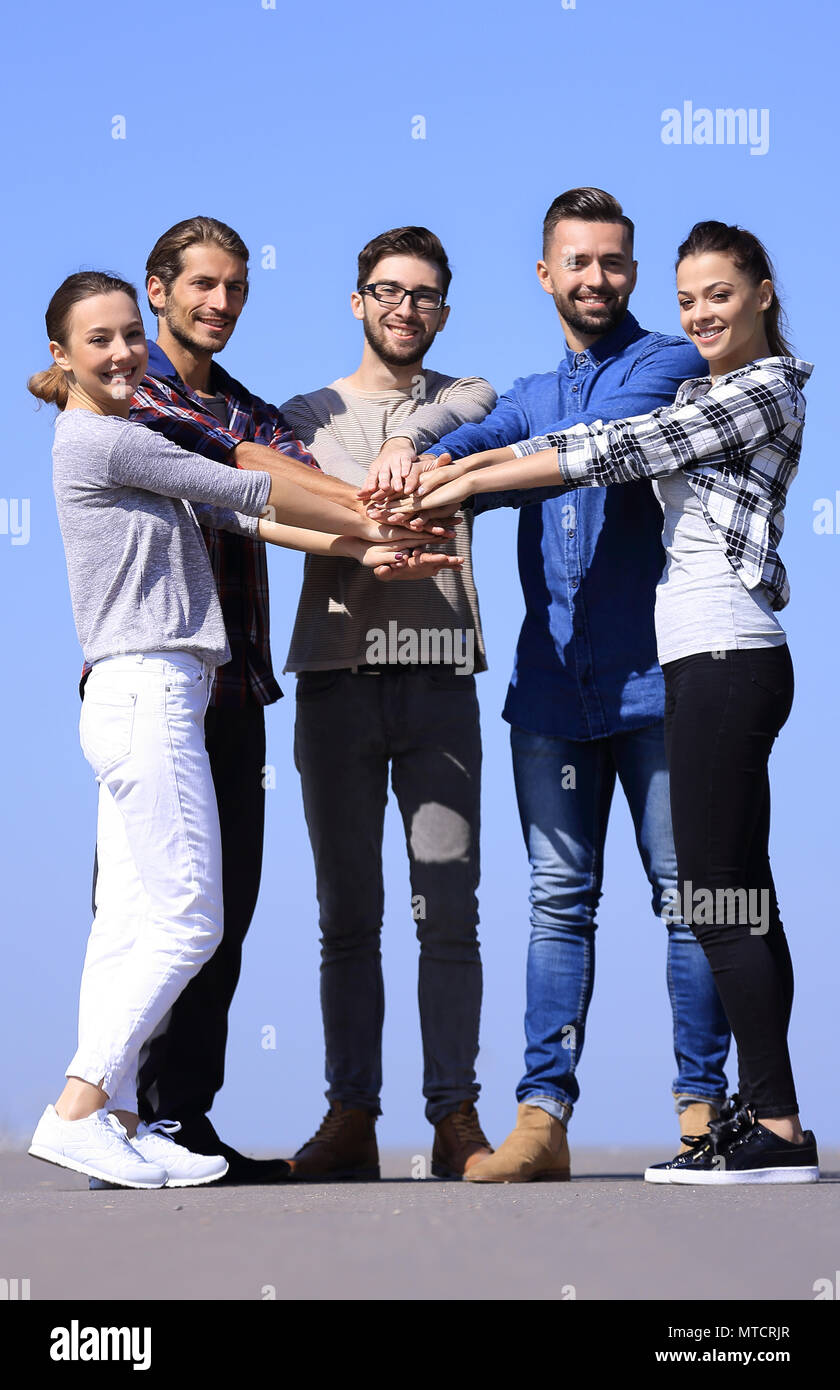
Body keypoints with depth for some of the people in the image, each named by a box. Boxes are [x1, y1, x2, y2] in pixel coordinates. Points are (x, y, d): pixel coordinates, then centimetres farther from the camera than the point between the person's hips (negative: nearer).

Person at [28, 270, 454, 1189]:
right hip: (146, 697, -10)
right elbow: (246, 491, -5)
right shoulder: (99, 439, -8)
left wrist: (356, 548, 1)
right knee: (185, 919, -9)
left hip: (134, 701, 10)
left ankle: (115, 1120, 5)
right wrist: (369, 523, 4)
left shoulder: (125, 442, 21)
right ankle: (78, 1111, -9)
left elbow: (232, 516, 12)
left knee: (128, 924, 5)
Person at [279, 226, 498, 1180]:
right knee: (347, 915, 1)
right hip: (335, 674, 1)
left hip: (438, 676, -1)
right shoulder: (307, 415, 18)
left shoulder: (468, 400, 16)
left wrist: (407, 435, -28)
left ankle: (455, 1117, -3)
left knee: (448, 911, -5)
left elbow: (472, 412, -8)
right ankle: (350, 1116, 5)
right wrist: (374, 539, -14)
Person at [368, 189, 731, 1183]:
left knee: (686, 891, -2)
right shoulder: (531, 396, 22)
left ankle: (701, 1106, 3)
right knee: (559, 900, 2)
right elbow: (472, 443, 1)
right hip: (552, 682, 4)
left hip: (654, 675, -4)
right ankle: (542, 1116, 0)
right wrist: (415, 460, -24)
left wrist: (457, 473, -25)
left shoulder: (670, 365, 4)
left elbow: (599, 445, -15)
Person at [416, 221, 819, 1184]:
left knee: (720, 895, -11)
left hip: (725, 659, -9)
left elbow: (620, 452, -11)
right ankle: (762, 1112, 10)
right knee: (736, 900, 8)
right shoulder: (702, 393, 22)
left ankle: (778, 1130, -9)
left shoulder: (765, 390, -6)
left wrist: (473, 481, -9)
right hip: (709, 660, 9)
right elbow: (613, 441, 20)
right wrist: (468, 462, 8)